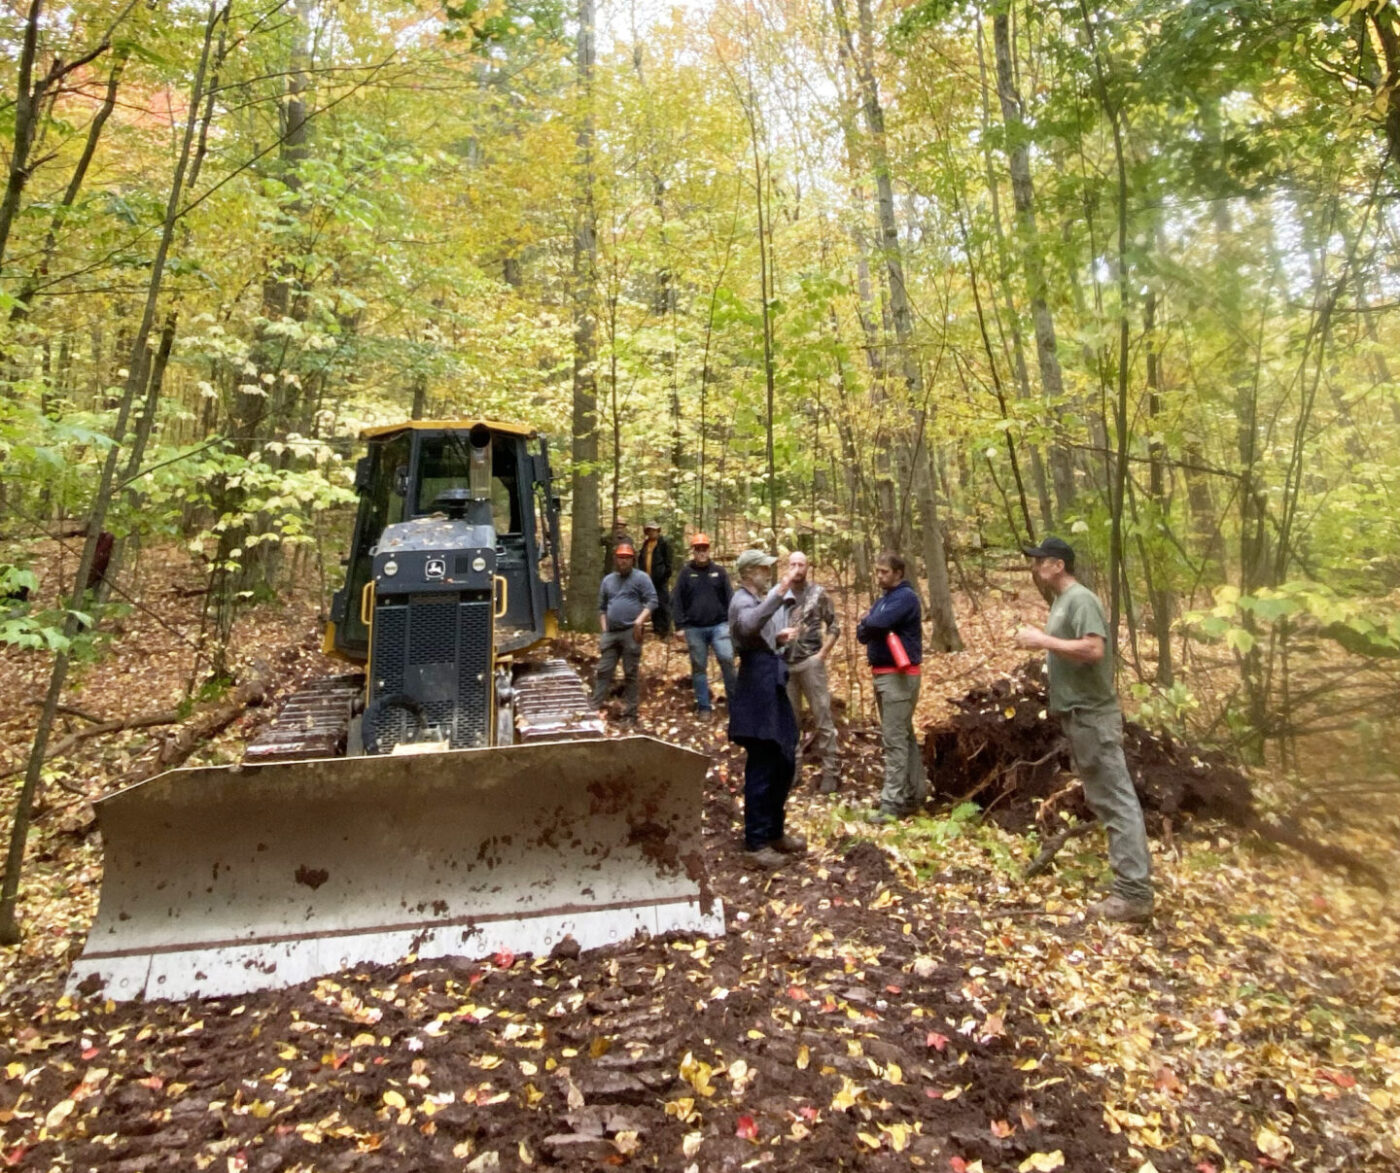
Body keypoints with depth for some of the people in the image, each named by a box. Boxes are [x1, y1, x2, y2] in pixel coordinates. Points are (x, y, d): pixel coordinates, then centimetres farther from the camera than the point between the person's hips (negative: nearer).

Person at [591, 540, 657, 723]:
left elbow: (652, 601, -8)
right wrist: (603, 630, 11)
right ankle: (594, 708, 8)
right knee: (603, 671, 4)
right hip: (611, 633, 5)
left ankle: (629, 714, 6)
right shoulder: (608, 580, 17)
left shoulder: (641, 578, 0)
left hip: (631, 632, -5)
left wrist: (640, 620, -20)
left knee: (630, 674, 1)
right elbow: (602, 607, 21)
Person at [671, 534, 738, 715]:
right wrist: (679, 626, -5)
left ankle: (733, 698, 3)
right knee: (699, 667, 6)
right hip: (694, 628, 0)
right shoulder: (685, 573, 3)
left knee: (727, 659, -12)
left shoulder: (719, 571, 8)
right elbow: (676, 601, 1)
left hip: (719, 625, 0)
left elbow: (729, 596, 7)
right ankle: (704, 706, 14)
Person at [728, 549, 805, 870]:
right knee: (761, 768, -4)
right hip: (757, 688, -10)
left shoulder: (759, 599, 18)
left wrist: (778, 638, 8)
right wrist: (778, 593, -38)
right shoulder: (742, 600, -12)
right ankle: (756, 843, 7)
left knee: (783, 762, 16)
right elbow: (748, 626, -37)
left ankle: (774, 832, 29)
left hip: (772, 686, 10)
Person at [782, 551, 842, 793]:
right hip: (784, 664, 3)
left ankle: (830, 770, 7)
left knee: (822, 717, 0)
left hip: (810, 662, -3)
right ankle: (793, 767, 23)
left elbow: (834, 627, 2)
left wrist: (822, 654, -6)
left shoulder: (818, 593, 0)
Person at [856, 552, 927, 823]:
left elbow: (877, 624, -27)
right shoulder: (883, 599, 16)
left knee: (894, 739, -9)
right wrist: (869, 626, -12)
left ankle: (892, 804, -7)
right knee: (905, 736, 15)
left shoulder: (905, 597, -13)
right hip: (882, 674, 10)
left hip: (899, 677, -10)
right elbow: (862, 633, 10)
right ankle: (915, 793, 24)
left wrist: (867, 621, -5)